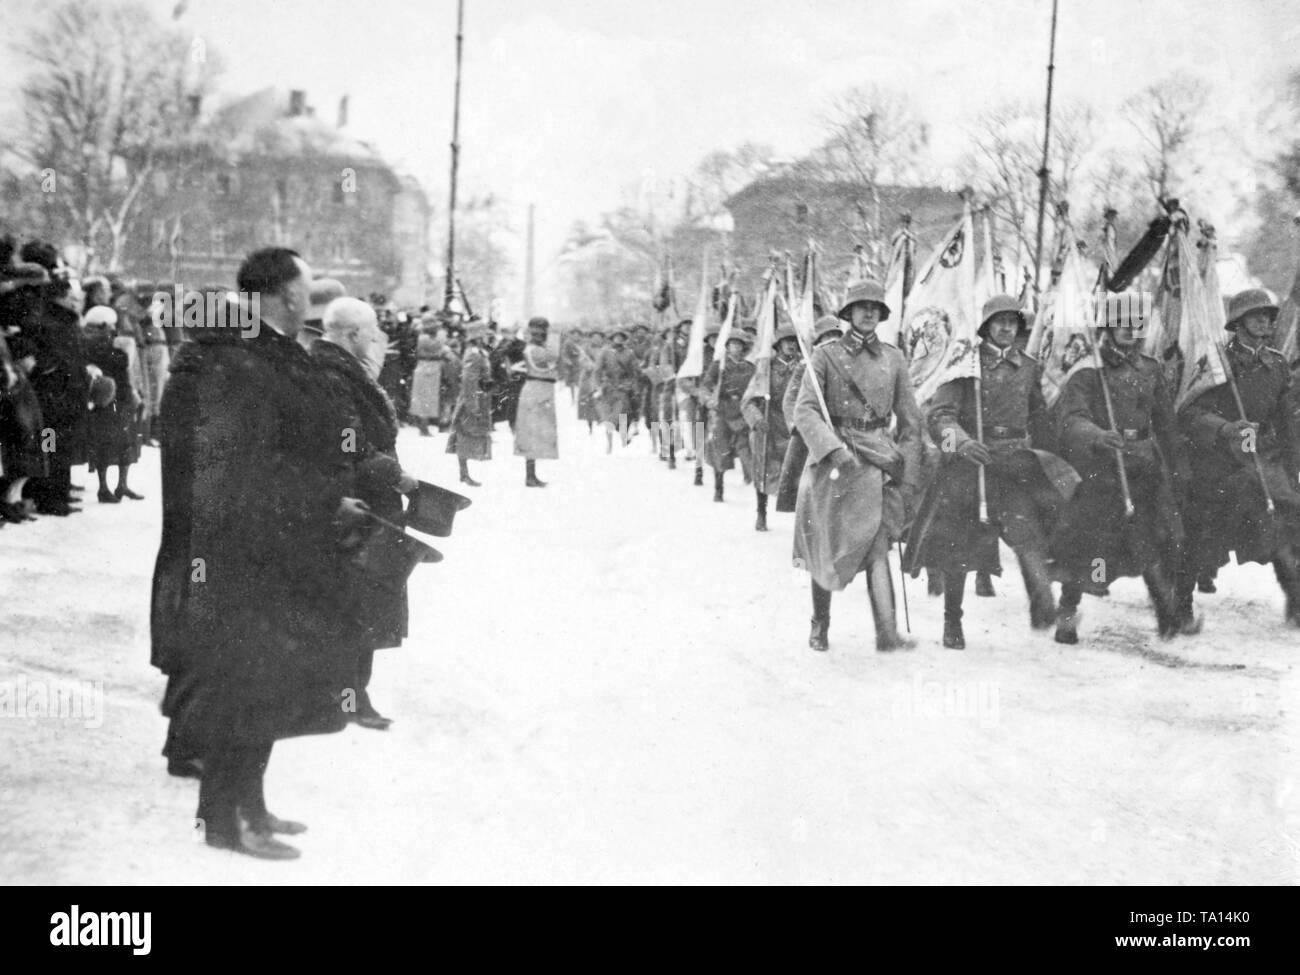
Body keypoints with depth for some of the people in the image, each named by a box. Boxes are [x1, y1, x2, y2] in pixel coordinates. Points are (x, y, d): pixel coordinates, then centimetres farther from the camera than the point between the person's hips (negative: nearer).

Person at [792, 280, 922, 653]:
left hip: (878, 461, 1)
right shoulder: (826, 355, 0)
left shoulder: (893, 358, 8)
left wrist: (908, 475, 6)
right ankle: (820, 624, 26)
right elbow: (804, 410, -8)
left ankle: (888, 633, -18)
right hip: (832, 459, -1)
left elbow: (910, 420, 12)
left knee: (877, 545, -12)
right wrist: (834, 448, -23)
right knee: (826, 548, 8)